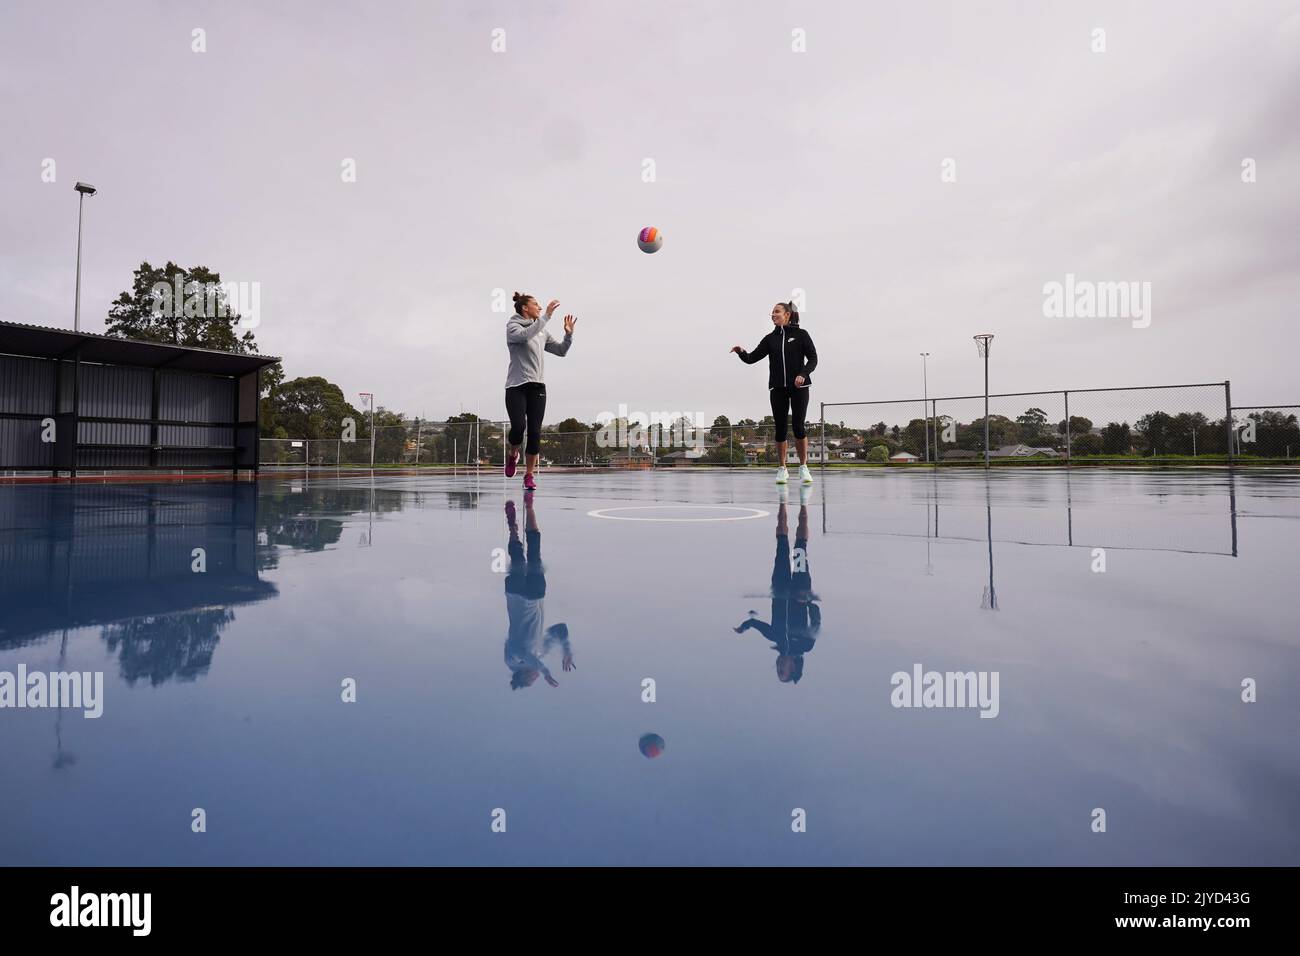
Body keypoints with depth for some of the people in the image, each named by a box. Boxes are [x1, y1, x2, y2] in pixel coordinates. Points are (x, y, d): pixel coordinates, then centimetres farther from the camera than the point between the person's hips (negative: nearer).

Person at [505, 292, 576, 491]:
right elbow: (526, 335, -24)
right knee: (518, 426, -18)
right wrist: (546, 316, -28)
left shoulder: (542, 331, 16)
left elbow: (561, 350, 18)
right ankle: (513, 454, 15)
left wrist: (568, 334, 2)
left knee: (535, 432, -2)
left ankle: (529, 475, 7)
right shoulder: (513, 326, -1)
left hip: (537, 387, 4)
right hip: (516, 386, -4)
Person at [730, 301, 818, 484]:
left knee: (798, 427, -8)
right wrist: (741, 352, -18)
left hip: (799, 387, -3)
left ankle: (803, 467, 5)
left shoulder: (801, 335, 1)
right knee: (780, 428, 2)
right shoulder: (770, 338, 9)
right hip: (777, 388, 3)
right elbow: (752, 358, 3)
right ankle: (782, 469, 12)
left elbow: (813, 358, -1)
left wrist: (803, 374, -17)